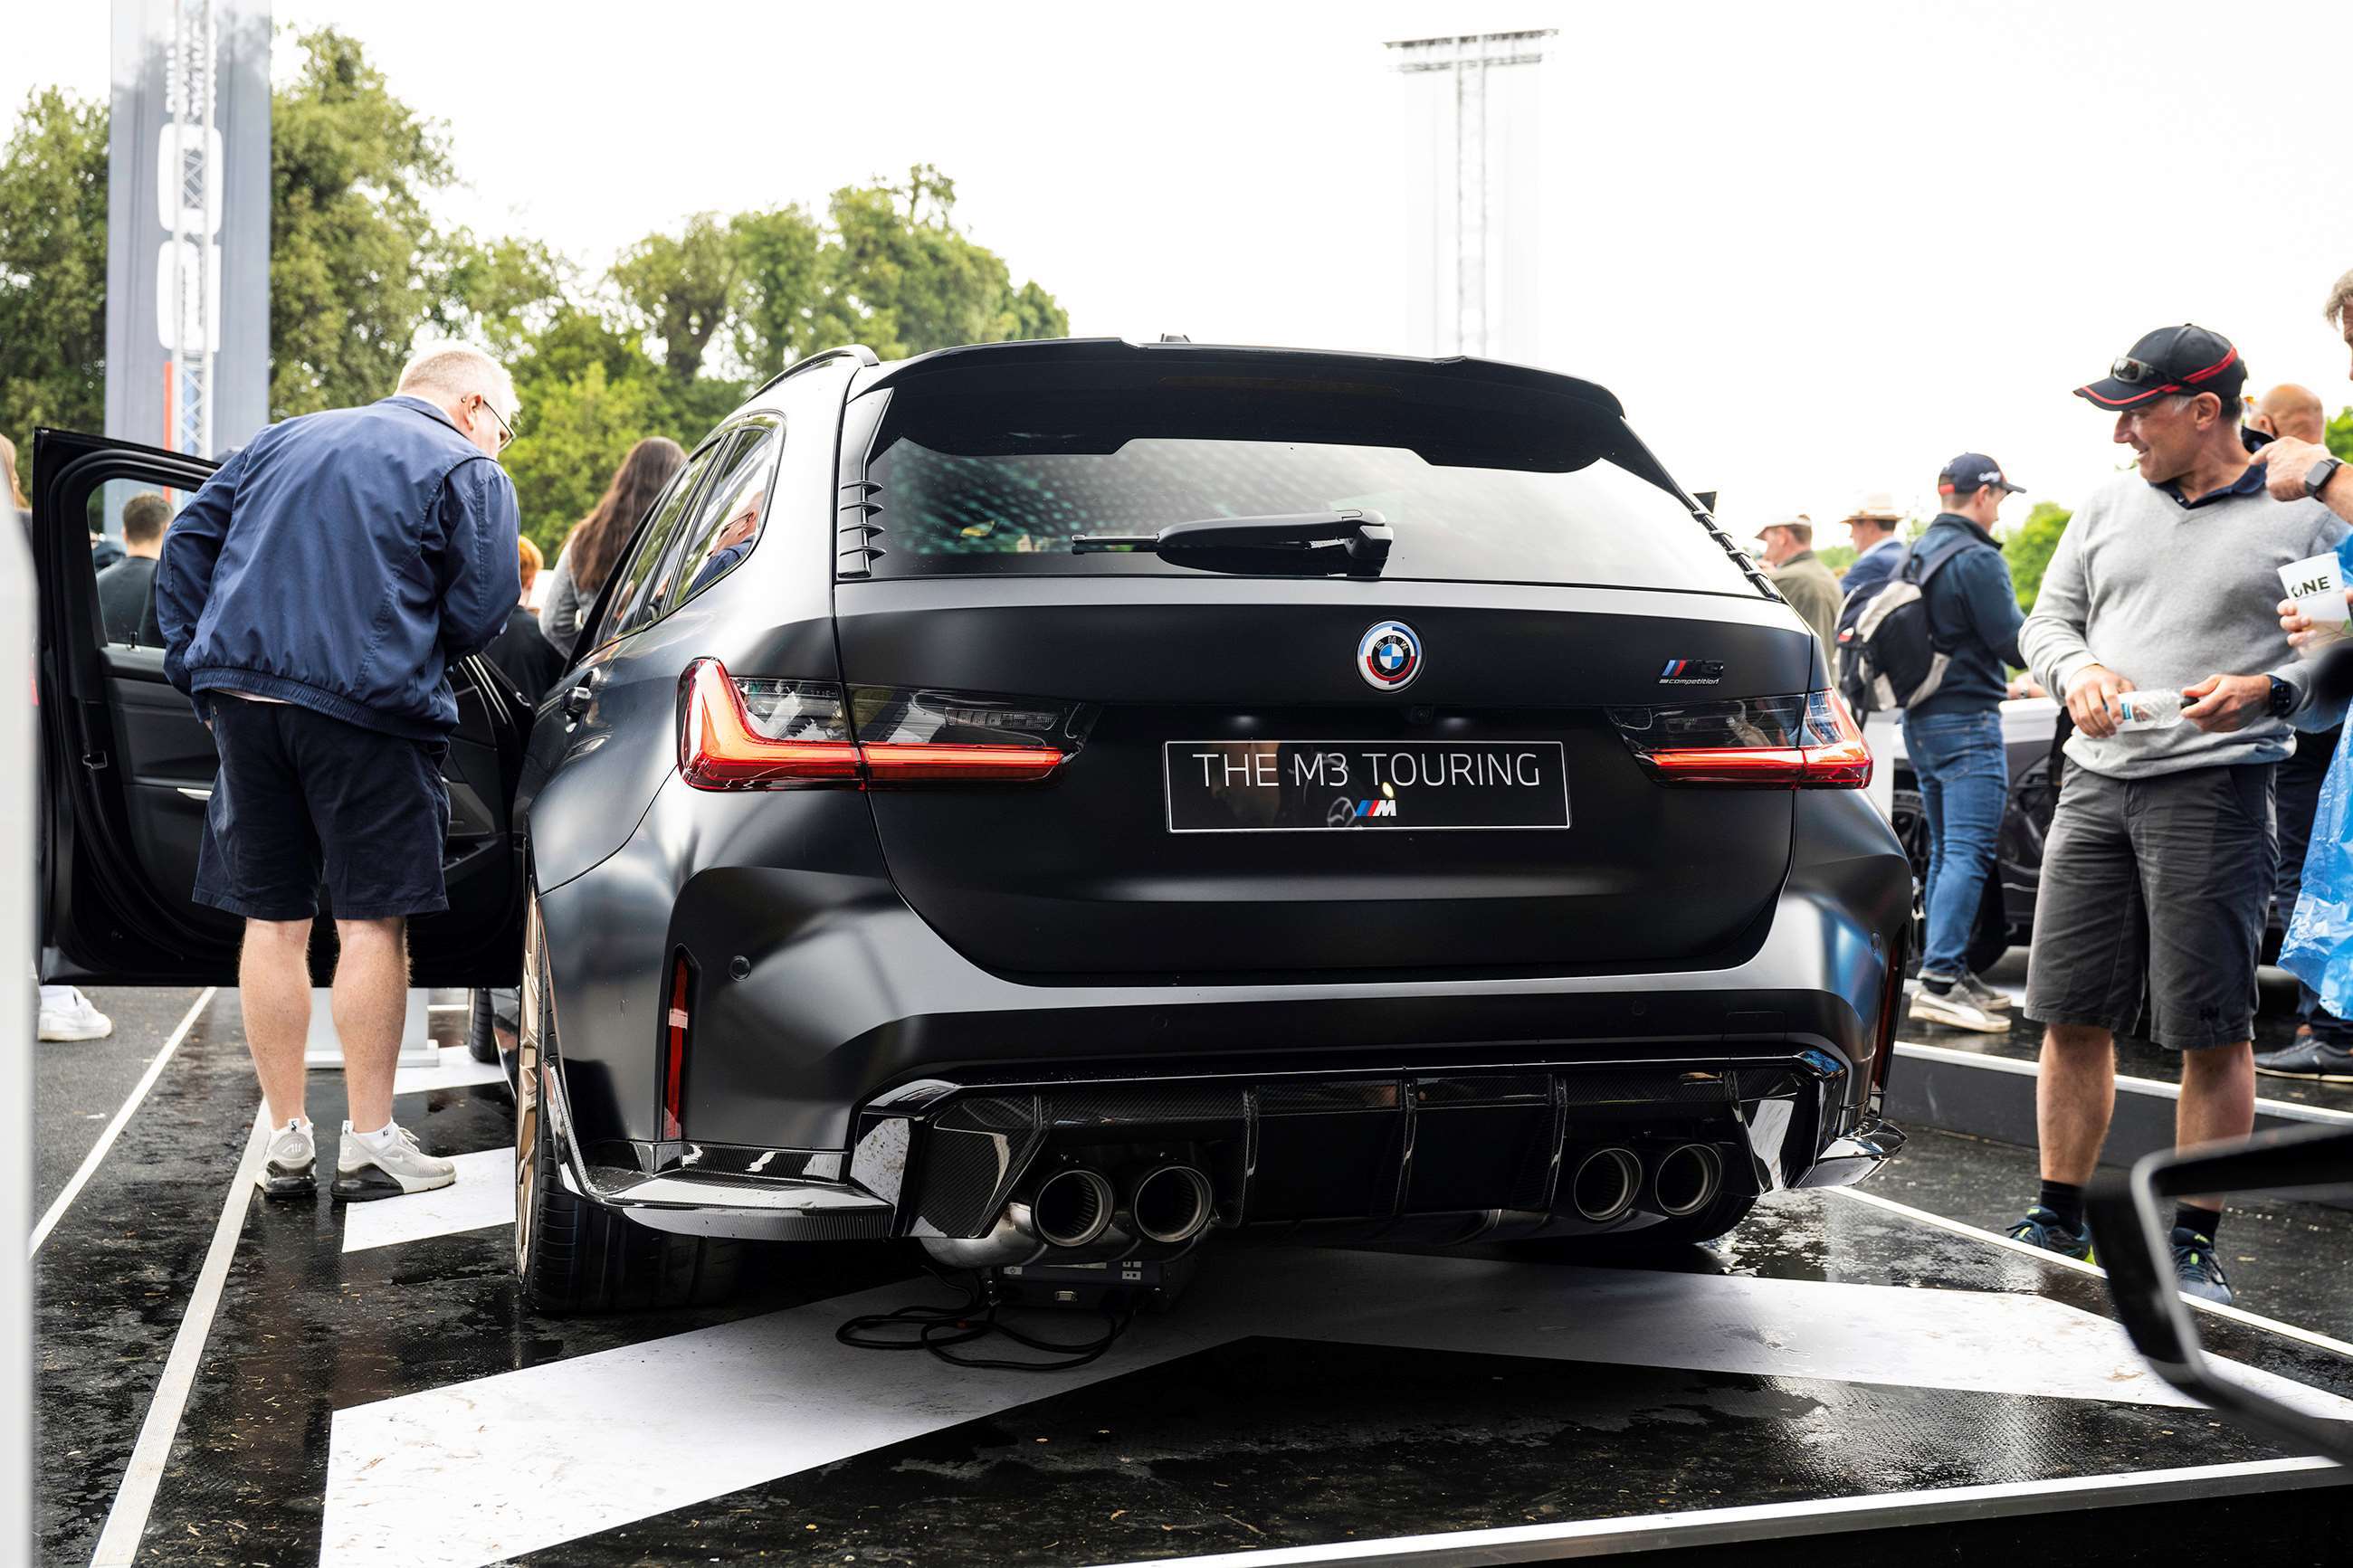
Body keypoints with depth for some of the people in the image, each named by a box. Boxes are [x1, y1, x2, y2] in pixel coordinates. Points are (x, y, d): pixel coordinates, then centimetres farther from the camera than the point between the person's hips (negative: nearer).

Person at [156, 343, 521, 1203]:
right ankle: (370, 1143, 6)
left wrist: (196, 668, 16)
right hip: (364, 710, -5)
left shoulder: (285, 439, 21)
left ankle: (287, 1141, 16)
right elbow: (479, 614, -4)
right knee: (371, 921, 2)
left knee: (271, 921, 9)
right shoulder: (468, 471, 3)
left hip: (242, 694, 6)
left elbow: (189, 542, 17)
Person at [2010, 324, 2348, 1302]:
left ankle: (2193, 1240, 11)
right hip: (2096, 782, 4)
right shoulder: (2109, 506, 14)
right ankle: (2058, 1217, 20)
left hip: (2214, 790, -4)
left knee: (2212, 1030, -1)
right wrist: (2075, 670, -4)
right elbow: (2047, 618, 18)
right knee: (2072, 1016, 7)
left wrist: (2267, 689, -17)